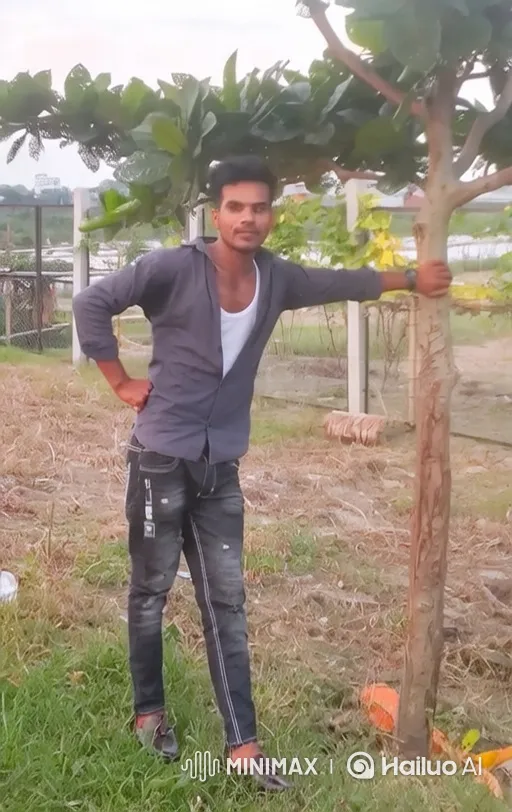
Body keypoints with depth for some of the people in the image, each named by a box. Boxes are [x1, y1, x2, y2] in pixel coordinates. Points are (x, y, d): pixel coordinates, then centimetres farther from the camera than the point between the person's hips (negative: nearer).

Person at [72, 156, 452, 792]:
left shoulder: (276, 278, 1)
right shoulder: (173, 269, -16)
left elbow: (338, 283, 19)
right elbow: (91, 304, -15)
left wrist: (410, 279, 21)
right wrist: (122, 382, -13)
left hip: (220, 467, 5)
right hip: (161, 460, -4)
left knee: (227, 604, 7)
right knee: (150, 592, 11)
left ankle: (241, 743, 15)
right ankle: (148, 710, 32)